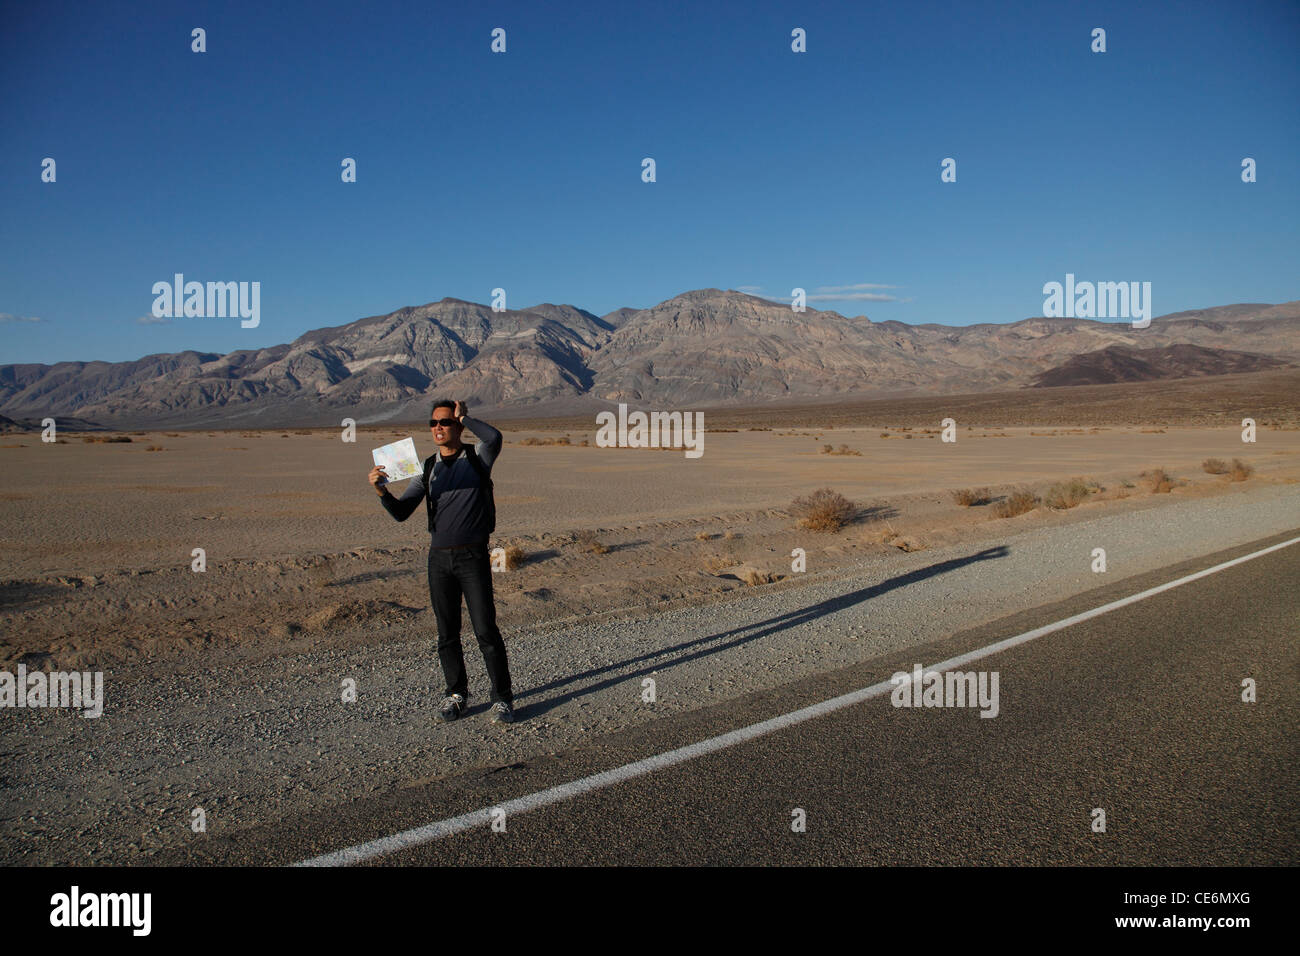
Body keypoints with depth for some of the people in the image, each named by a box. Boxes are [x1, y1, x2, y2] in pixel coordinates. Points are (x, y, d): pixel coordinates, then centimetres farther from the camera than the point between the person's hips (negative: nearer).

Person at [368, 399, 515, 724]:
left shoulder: (478, 459, 0)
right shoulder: (427, 469, 10)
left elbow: (494, 438, -24)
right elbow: (401, 512, 3)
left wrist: (464, 418, -9)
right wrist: (381, 490, -15)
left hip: (474, 556, -4)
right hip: (439, 558, 4)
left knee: (486, 630, -6)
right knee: (447, 633, 9)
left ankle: (502, 699, 5)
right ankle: (456, 693, 25)